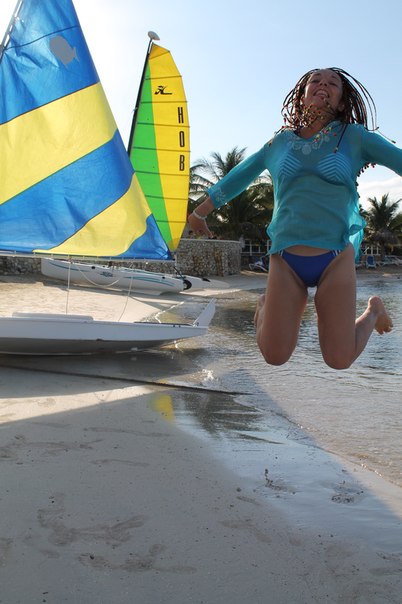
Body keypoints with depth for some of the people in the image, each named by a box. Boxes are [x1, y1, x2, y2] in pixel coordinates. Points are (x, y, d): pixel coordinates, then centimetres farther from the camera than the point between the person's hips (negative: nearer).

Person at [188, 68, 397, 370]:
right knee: (274, 356, -4)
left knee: (339, 360, -4)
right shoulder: (281, 142, 12)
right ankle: (266, 305, 29)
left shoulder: (353, 137, 6)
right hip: (285, 259, 2)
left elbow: (396, 158, 5)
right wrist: (200, 213, 32)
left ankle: (374, 310, 26)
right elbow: (237, 178, 24)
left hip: (336, 258, -1)